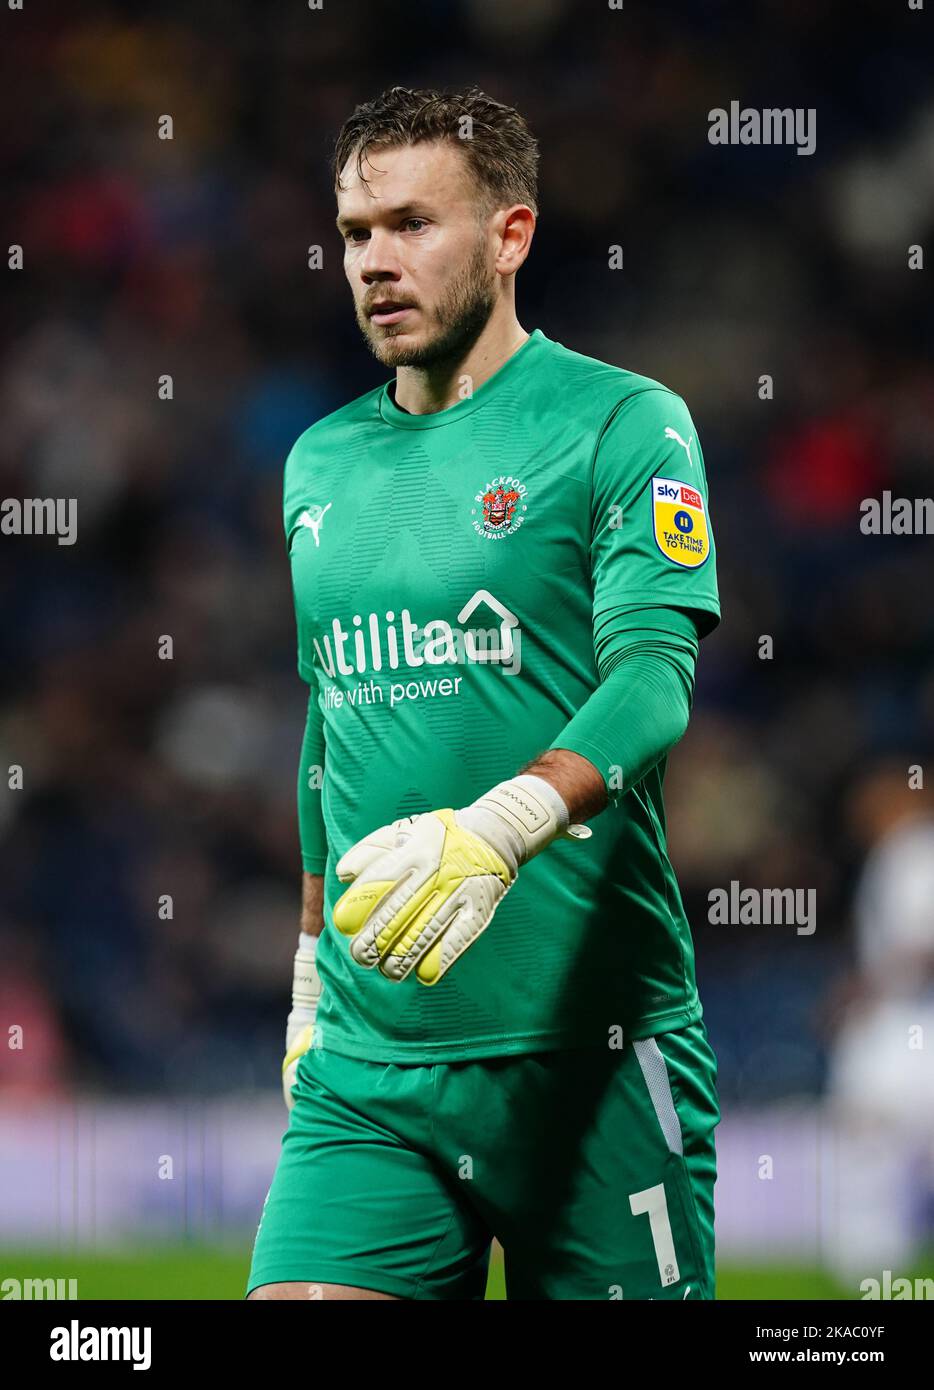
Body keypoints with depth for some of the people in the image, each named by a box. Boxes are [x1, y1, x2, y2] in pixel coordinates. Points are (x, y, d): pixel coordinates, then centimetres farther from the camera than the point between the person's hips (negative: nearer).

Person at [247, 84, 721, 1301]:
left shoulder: (622, 423, -3)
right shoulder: (319, 462, 16)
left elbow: (654, 677, -17)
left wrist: (500, 827, -34)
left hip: (592, 1059, -4)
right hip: (364, 1066, 5)